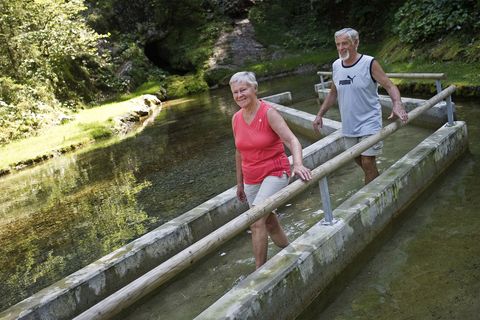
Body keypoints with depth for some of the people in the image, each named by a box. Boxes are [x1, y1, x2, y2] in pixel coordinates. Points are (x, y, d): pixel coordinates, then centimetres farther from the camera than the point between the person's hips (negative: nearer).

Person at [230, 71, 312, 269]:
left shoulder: (269, 113, -15)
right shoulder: (236, 119, 2)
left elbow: (291, 140, -27)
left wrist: (298, 164, -45)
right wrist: (239, 183, 16)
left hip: (275, 174, -6)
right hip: (251, 179, 6)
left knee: (256, 222, -21)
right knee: (269, 223, 16)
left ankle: (259, 271, -11)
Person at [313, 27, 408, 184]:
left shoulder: (370, 63, -13)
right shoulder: (336, 66, 3)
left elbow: (390, 86, -14)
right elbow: (333, 93, 15)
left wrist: (397, 104, -33)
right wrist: (320, 114, 11)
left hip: (369, 123, -6)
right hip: (348, 124, 6)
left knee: (368, 162, -8)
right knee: (357, 158, 18)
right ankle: (376, 180, 42)